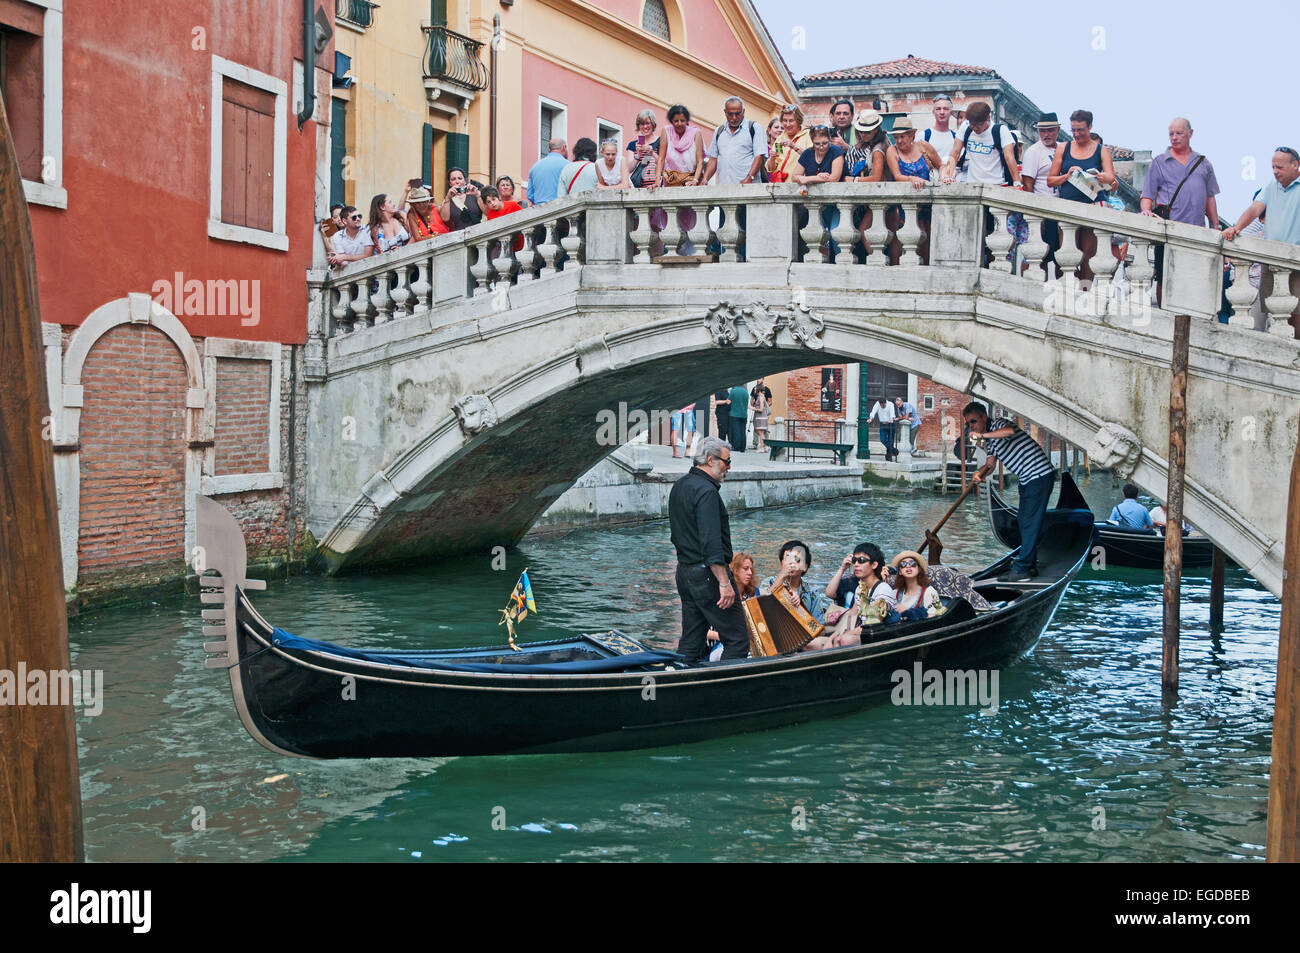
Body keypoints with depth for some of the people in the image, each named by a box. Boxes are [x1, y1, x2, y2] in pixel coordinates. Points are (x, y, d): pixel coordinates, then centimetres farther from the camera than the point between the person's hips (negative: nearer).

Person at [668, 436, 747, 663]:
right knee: (737, 640, -6)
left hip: (684, 570, 10)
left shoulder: (679, 486, 14)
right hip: (707, 575, -10)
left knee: (690, 643, 12)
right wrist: (724, 582, -24)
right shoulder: (706, 491, -17)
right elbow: (711, 543, -24)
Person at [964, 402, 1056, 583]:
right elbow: (991, 463, 11)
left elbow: (1010, 430, -37)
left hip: (1039, 475, -11)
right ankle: (1029, 564, 23)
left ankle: (1021, 569, -11)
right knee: (1025, 522, 15)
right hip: (1027, 480, 11)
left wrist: (982, 435, -33)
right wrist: (980, 473, -10)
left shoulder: (998, 423, -12)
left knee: (1030, 522, -10)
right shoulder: (990, 440, 17)